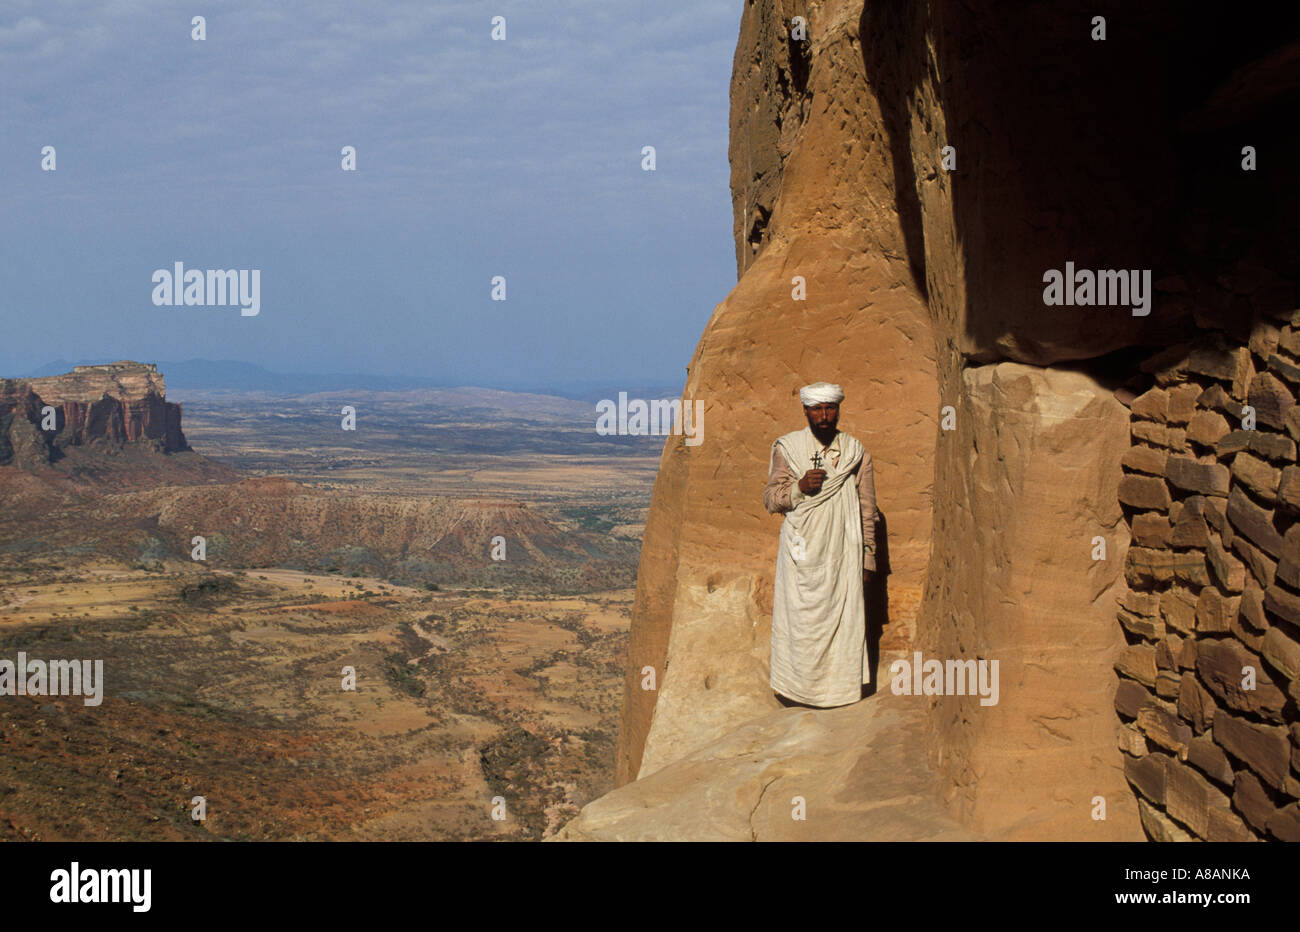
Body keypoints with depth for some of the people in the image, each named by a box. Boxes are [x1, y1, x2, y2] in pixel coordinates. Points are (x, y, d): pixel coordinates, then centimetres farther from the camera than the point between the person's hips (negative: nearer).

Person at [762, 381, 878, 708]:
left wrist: (867, 559, 8)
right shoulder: (787, 448, 5)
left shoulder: (857, 454, 7)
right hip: (801, 552, -1)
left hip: (842, 552, 1)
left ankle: (838, 688, 9)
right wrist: (799, 487, -15)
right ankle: (793, 688, 8)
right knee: (798, 618, -2)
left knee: (843, 618, -1)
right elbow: (770, 499, 5)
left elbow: (867, 512, 10)